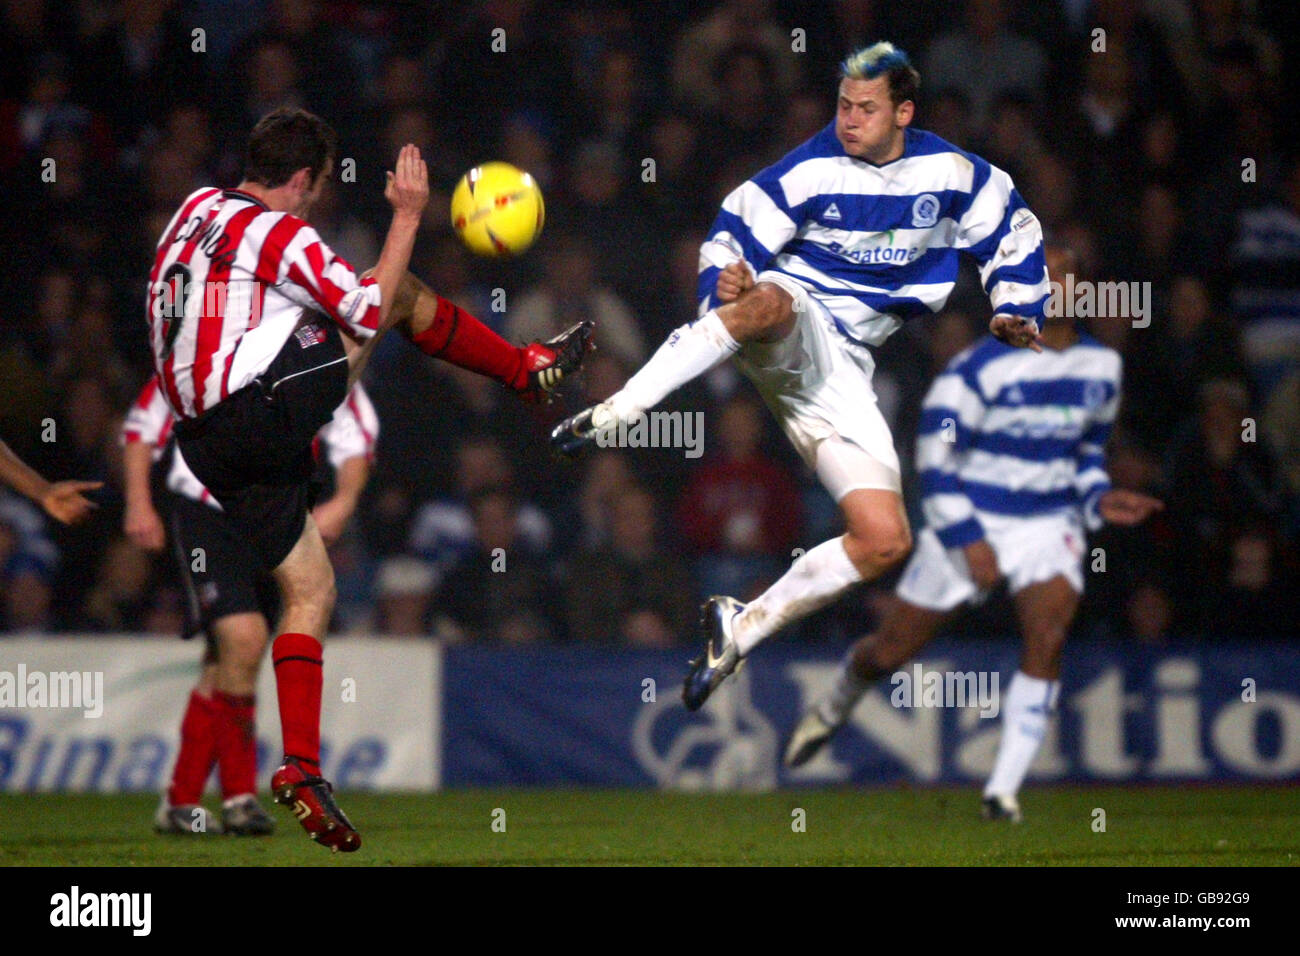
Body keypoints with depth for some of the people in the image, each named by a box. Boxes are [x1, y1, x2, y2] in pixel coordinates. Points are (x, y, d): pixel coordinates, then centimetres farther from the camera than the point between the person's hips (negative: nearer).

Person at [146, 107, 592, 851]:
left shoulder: (196, 209, 14)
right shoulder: (282, 236, -10)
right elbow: (372, 309, -5)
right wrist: (407, 216, 1)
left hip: (209, 443, 8)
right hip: (269, 406, -8)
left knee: (310, 590, 12)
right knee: (403, 293, 8)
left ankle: (303, 767, 2)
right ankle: (530, 370, 24)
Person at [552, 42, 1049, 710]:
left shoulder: (951, 173, 6)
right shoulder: (812, 171, -3)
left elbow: (1012, 229, 22)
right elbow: (735, 234, -1)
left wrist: (1015, 311, 9)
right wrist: (723, 284, -22)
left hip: (840, 370, 4)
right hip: (790, 320, -4)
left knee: (886, 542, -12)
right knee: (772, 301, -45)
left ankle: (741, 629, -1)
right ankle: (610, 415, -55)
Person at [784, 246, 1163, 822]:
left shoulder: (1101, 368, 3)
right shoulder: (982, 368, -16)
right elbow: (935, 457, -14)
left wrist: (1099, 498, 3)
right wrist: (966, 539, -18)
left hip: (1049, 524, 3)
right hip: (970, 520, -3)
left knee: (1047, 637, -21)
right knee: (891, 652, 5)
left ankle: (1003, 790, -17)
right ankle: (835, 706, 40)